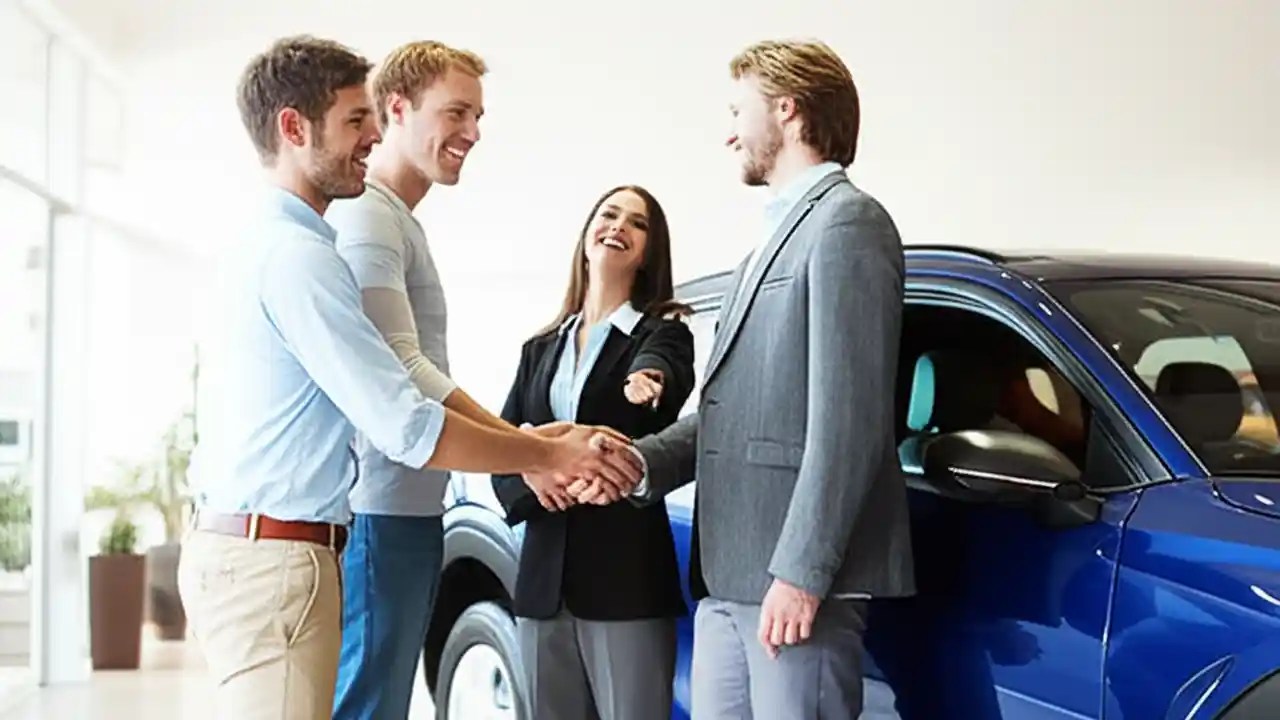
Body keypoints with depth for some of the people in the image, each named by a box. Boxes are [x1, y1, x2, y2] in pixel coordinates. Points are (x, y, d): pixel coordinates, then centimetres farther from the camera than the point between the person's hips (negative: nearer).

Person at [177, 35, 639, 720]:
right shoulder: (299, 254, -16)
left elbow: (374, 402, 19)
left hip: (234, 546, 10)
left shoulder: (260, 245, 16)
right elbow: (408, 430, -19)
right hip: (273, 559, -10)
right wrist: (550, 455, -7)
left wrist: (528, 445, 18)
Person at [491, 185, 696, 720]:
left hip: (628, 576, -4)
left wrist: (647, 381, -46)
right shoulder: (541, 348, 17)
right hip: (544, 579, 5)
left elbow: (660, 375, -22)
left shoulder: (662, 333, 3)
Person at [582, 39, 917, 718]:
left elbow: (847, 418, -16)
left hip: (793, 579, -9)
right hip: (728, 578, 9)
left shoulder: (845, 222, -7)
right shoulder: (779, 235, 23)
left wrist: (801, 571, -20)